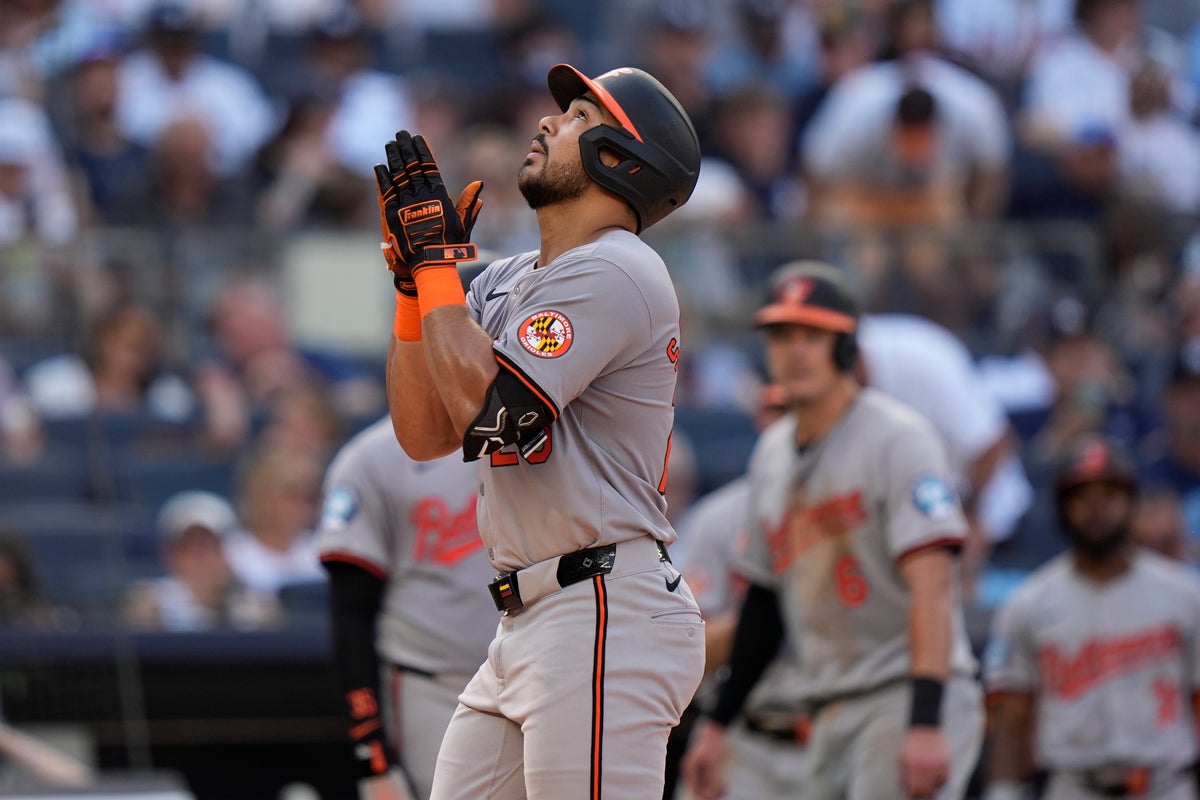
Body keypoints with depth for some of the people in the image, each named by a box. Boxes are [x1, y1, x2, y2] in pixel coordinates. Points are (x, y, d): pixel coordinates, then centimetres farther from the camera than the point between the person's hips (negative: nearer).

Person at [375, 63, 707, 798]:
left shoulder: (614, 272, -10)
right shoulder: (508, 282, 18)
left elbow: (488, 408, -21)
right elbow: (424, 434, 13)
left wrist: (436, 259, -11)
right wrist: (414, 277, 7)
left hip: (605, 622, -10)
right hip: (527, 627, 10)